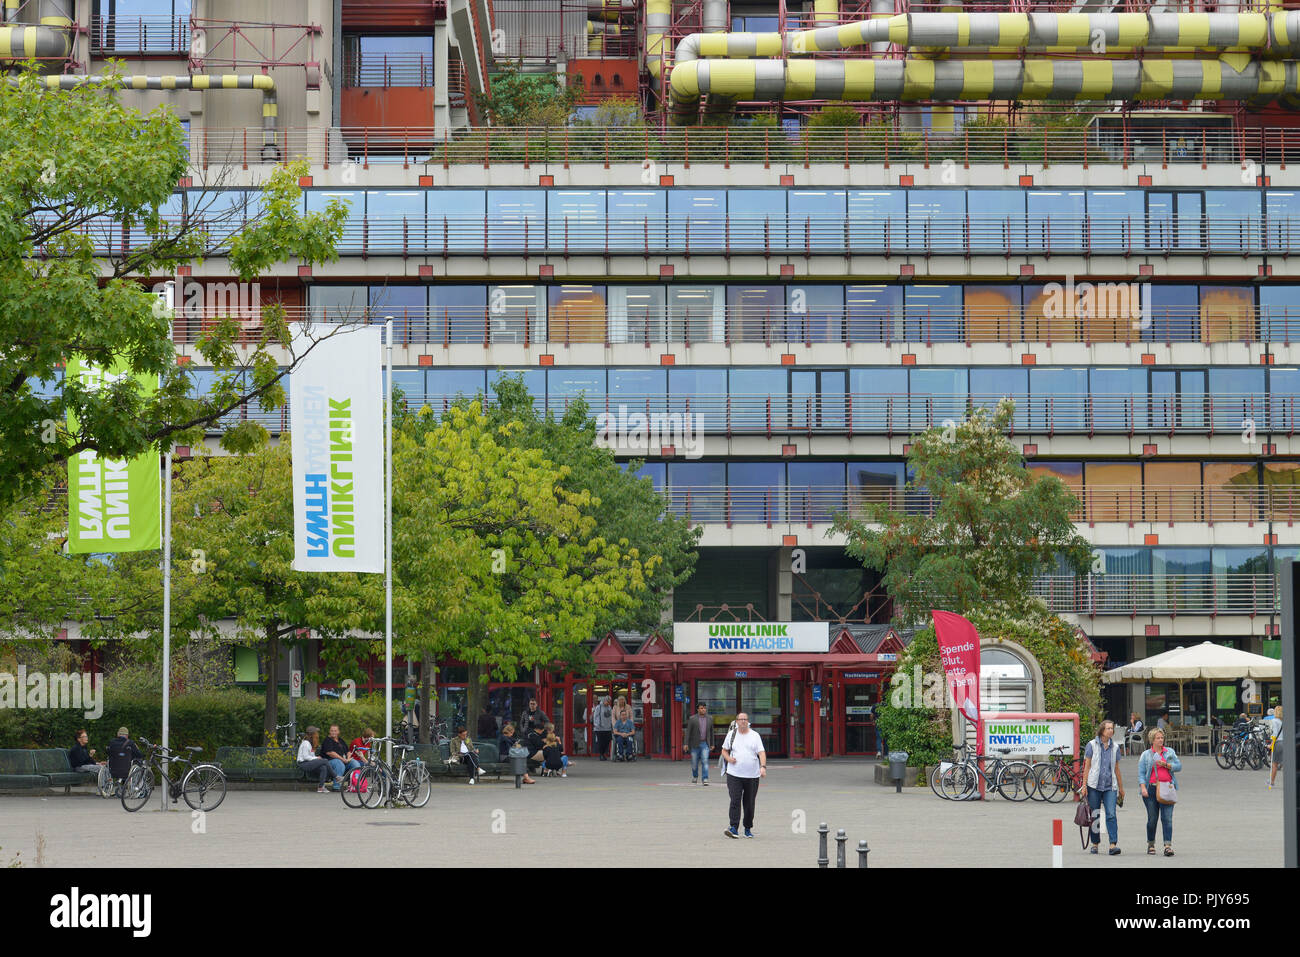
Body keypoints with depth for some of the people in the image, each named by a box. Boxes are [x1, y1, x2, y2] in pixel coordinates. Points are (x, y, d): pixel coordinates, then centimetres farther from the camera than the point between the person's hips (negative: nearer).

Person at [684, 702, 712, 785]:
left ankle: (705, 780, -16)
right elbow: (688, 731, -5)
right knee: (694, 762, 9)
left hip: (705, 744, 1)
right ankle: (695, 776, 34)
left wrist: (712, 744, 14)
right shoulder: (692, 719, -5)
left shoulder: (709, 719, 5)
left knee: (705, 761, -13)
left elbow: (711, 732, 12)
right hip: (695, 744, -1)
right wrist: (686, 744, -10)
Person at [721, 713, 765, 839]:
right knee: (735, 801, -12)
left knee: (749, 803, 6)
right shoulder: (731, 735, 9)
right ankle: (733, 828, -16)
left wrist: (763, 767, -19)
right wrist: (729, 758, -5)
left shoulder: (755, 736, 4)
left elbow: (761, 752, -3)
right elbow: (724, 750, 17)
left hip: (752, 776, 0)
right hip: (734, 775, 0)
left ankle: (748, 829, 18)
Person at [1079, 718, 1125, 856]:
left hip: (1110, 787, 1)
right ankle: (1095, 844, 17)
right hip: (1094, 786, -1)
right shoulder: (1092, 745, 2)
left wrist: (1121, 788, 17)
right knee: (1094, 816, 5)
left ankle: (1113, 845, -19)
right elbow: (1087, 766, 2)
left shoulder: (1115, 747, 10)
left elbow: (1116, 768, 16)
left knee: (1111, 814, -12)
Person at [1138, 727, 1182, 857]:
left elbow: (1179, 766, 7)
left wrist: (1166, 765, -8)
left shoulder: (1169, 752, 13)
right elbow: (1141, 773, 4)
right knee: (1152, 818, 4)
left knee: (1167, 818, -9)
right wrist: (1143, 788, -10)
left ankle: (1168, 846, -14)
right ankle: (1151, 844, 20)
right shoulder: (1146, 755, 9)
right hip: (1151, 789, 0)